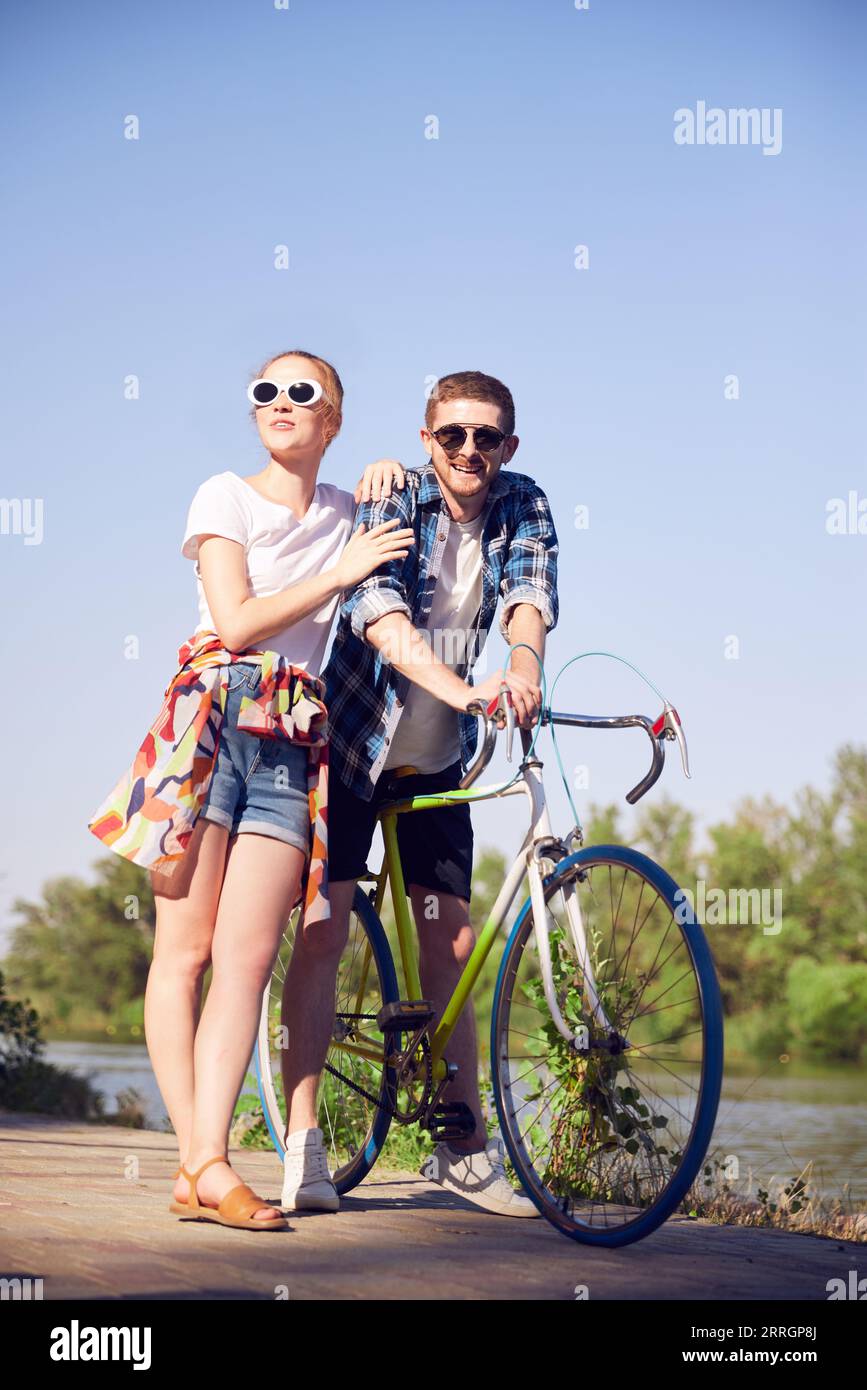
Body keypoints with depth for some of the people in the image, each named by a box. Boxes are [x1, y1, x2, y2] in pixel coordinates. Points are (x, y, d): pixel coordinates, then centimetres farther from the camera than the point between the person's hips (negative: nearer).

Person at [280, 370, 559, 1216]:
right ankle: (302, 1145, -8)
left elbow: (531, 592, -22)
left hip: (438, 759, 4)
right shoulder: (390, 502, -15)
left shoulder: (522, 507, -4)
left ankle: (466, 1147, 13)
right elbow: (378, 613, -32)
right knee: (323, 929, -10)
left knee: (451, 946, 5)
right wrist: (462, 690, -48)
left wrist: (523, 663, -45)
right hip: (351, 741, -4)